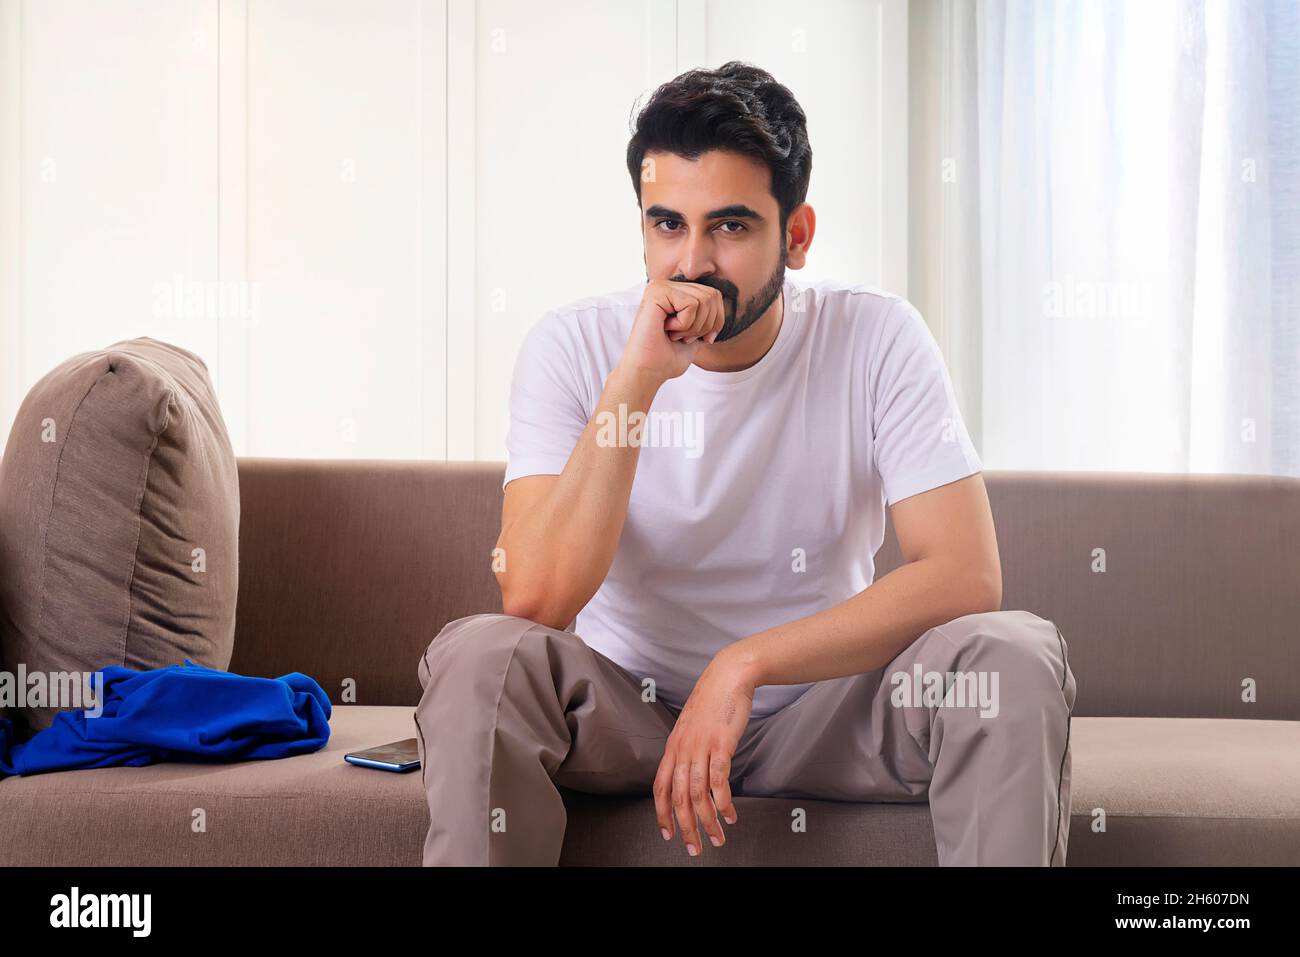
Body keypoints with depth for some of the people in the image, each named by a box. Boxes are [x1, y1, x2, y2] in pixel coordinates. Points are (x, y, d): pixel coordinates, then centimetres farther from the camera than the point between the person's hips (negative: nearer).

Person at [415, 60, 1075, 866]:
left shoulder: (877, 339, -12)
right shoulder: (573, 347, -12)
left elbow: (966, 576, -20)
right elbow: (535, 600, -24)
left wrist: (743, 664, -26)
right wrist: (638, 378, -30)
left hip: (821, 700, 1)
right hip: (626, 708, 0)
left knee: (1015, 655, -26)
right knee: (478, 657, -30)